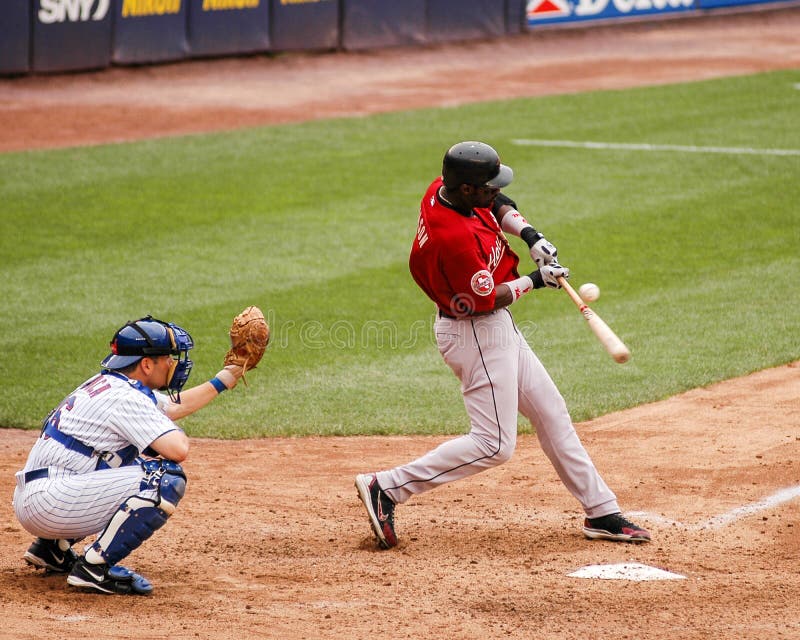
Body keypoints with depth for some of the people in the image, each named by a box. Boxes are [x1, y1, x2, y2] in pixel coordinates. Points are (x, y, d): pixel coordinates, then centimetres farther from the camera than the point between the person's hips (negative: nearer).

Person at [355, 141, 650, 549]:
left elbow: (499, 205, 16)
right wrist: (536, 281, -7)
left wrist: (529, 234, -2)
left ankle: (601, 512, 23)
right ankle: (386, 488, -5)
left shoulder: (444, 189, -5)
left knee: (551, 413, 15)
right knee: (494, 444, -8)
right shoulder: (455, 237, -32)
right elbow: (486, 298, -22)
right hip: (476, 334, -10)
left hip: (496, 329, 10)